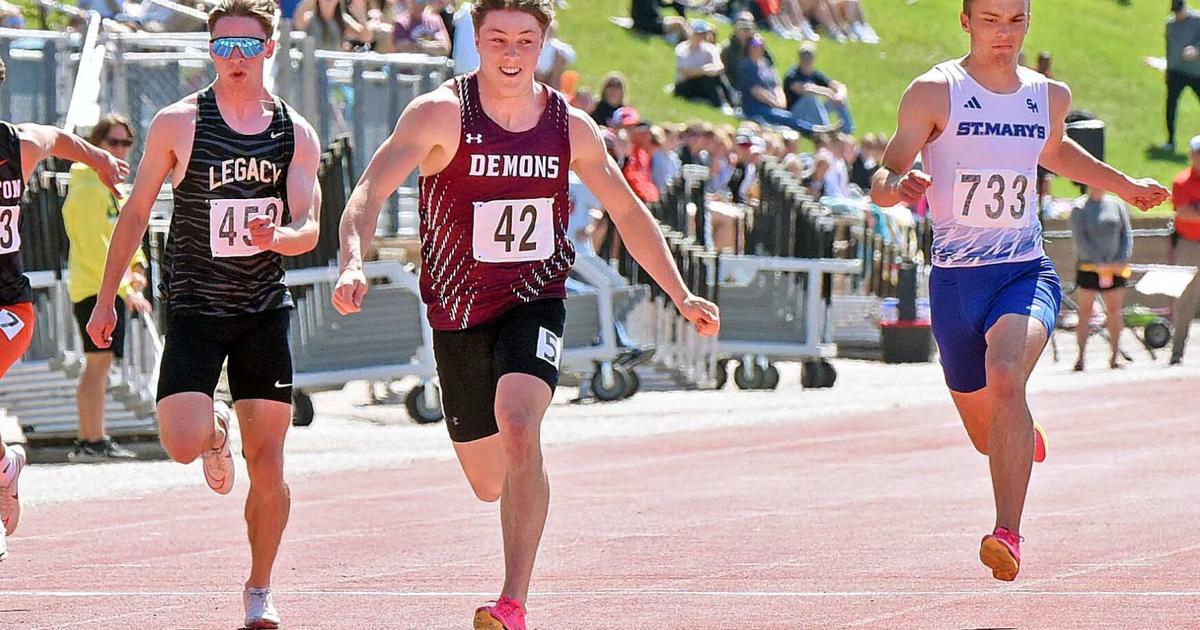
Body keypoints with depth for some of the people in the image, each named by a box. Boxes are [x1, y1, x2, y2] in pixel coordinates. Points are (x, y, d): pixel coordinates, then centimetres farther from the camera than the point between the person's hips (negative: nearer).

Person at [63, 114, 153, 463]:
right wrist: (124, 289, -20)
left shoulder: (110, 185, 19)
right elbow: (93, 247, -19)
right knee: (98, 362, -12)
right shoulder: (89, 188, -13)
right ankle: (91, 442, -13)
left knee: (101, 364, 11)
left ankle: (92, 440, 15)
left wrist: (136, 267, 6)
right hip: (95, 289, -10)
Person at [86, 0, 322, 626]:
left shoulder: (297, 134, 2)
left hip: (264, 312, 2)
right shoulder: (178, 124, -4)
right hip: (193, 309, -1)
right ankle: (214, 431, 20)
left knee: (267, 464, -1)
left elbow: (309, 229, -3)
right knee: (181, 447, -18)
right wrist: (106, 299, 5)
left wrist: (279, 235, -28)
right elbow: (135, 212, 4)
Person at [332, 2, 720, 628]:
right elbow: (370, 191, -23)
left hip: (534, 303, 0)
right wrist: (352, 264, -41)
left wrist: (682, 295, 10)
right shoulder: (441, 113, -12)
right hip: (458, 314, 0)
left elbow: (629, 212, 12)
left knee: (519, 428, -29)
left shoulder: (571, 127, -2)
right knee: (488, 483, 13)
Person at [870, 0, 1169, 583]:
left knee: (1005, 377, -31)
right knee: (986, 434, 13)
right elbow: (882, 180, -10)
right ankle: (1025, 436, 54)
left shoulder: (1050, 97, 7)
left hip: (1026, 272, 0)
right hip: (955, 278, 0)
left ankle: (1007, 535, -35)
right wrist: (897, 186, -33)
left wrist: (1122, 185, 34)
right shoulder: (935, 92, -6)